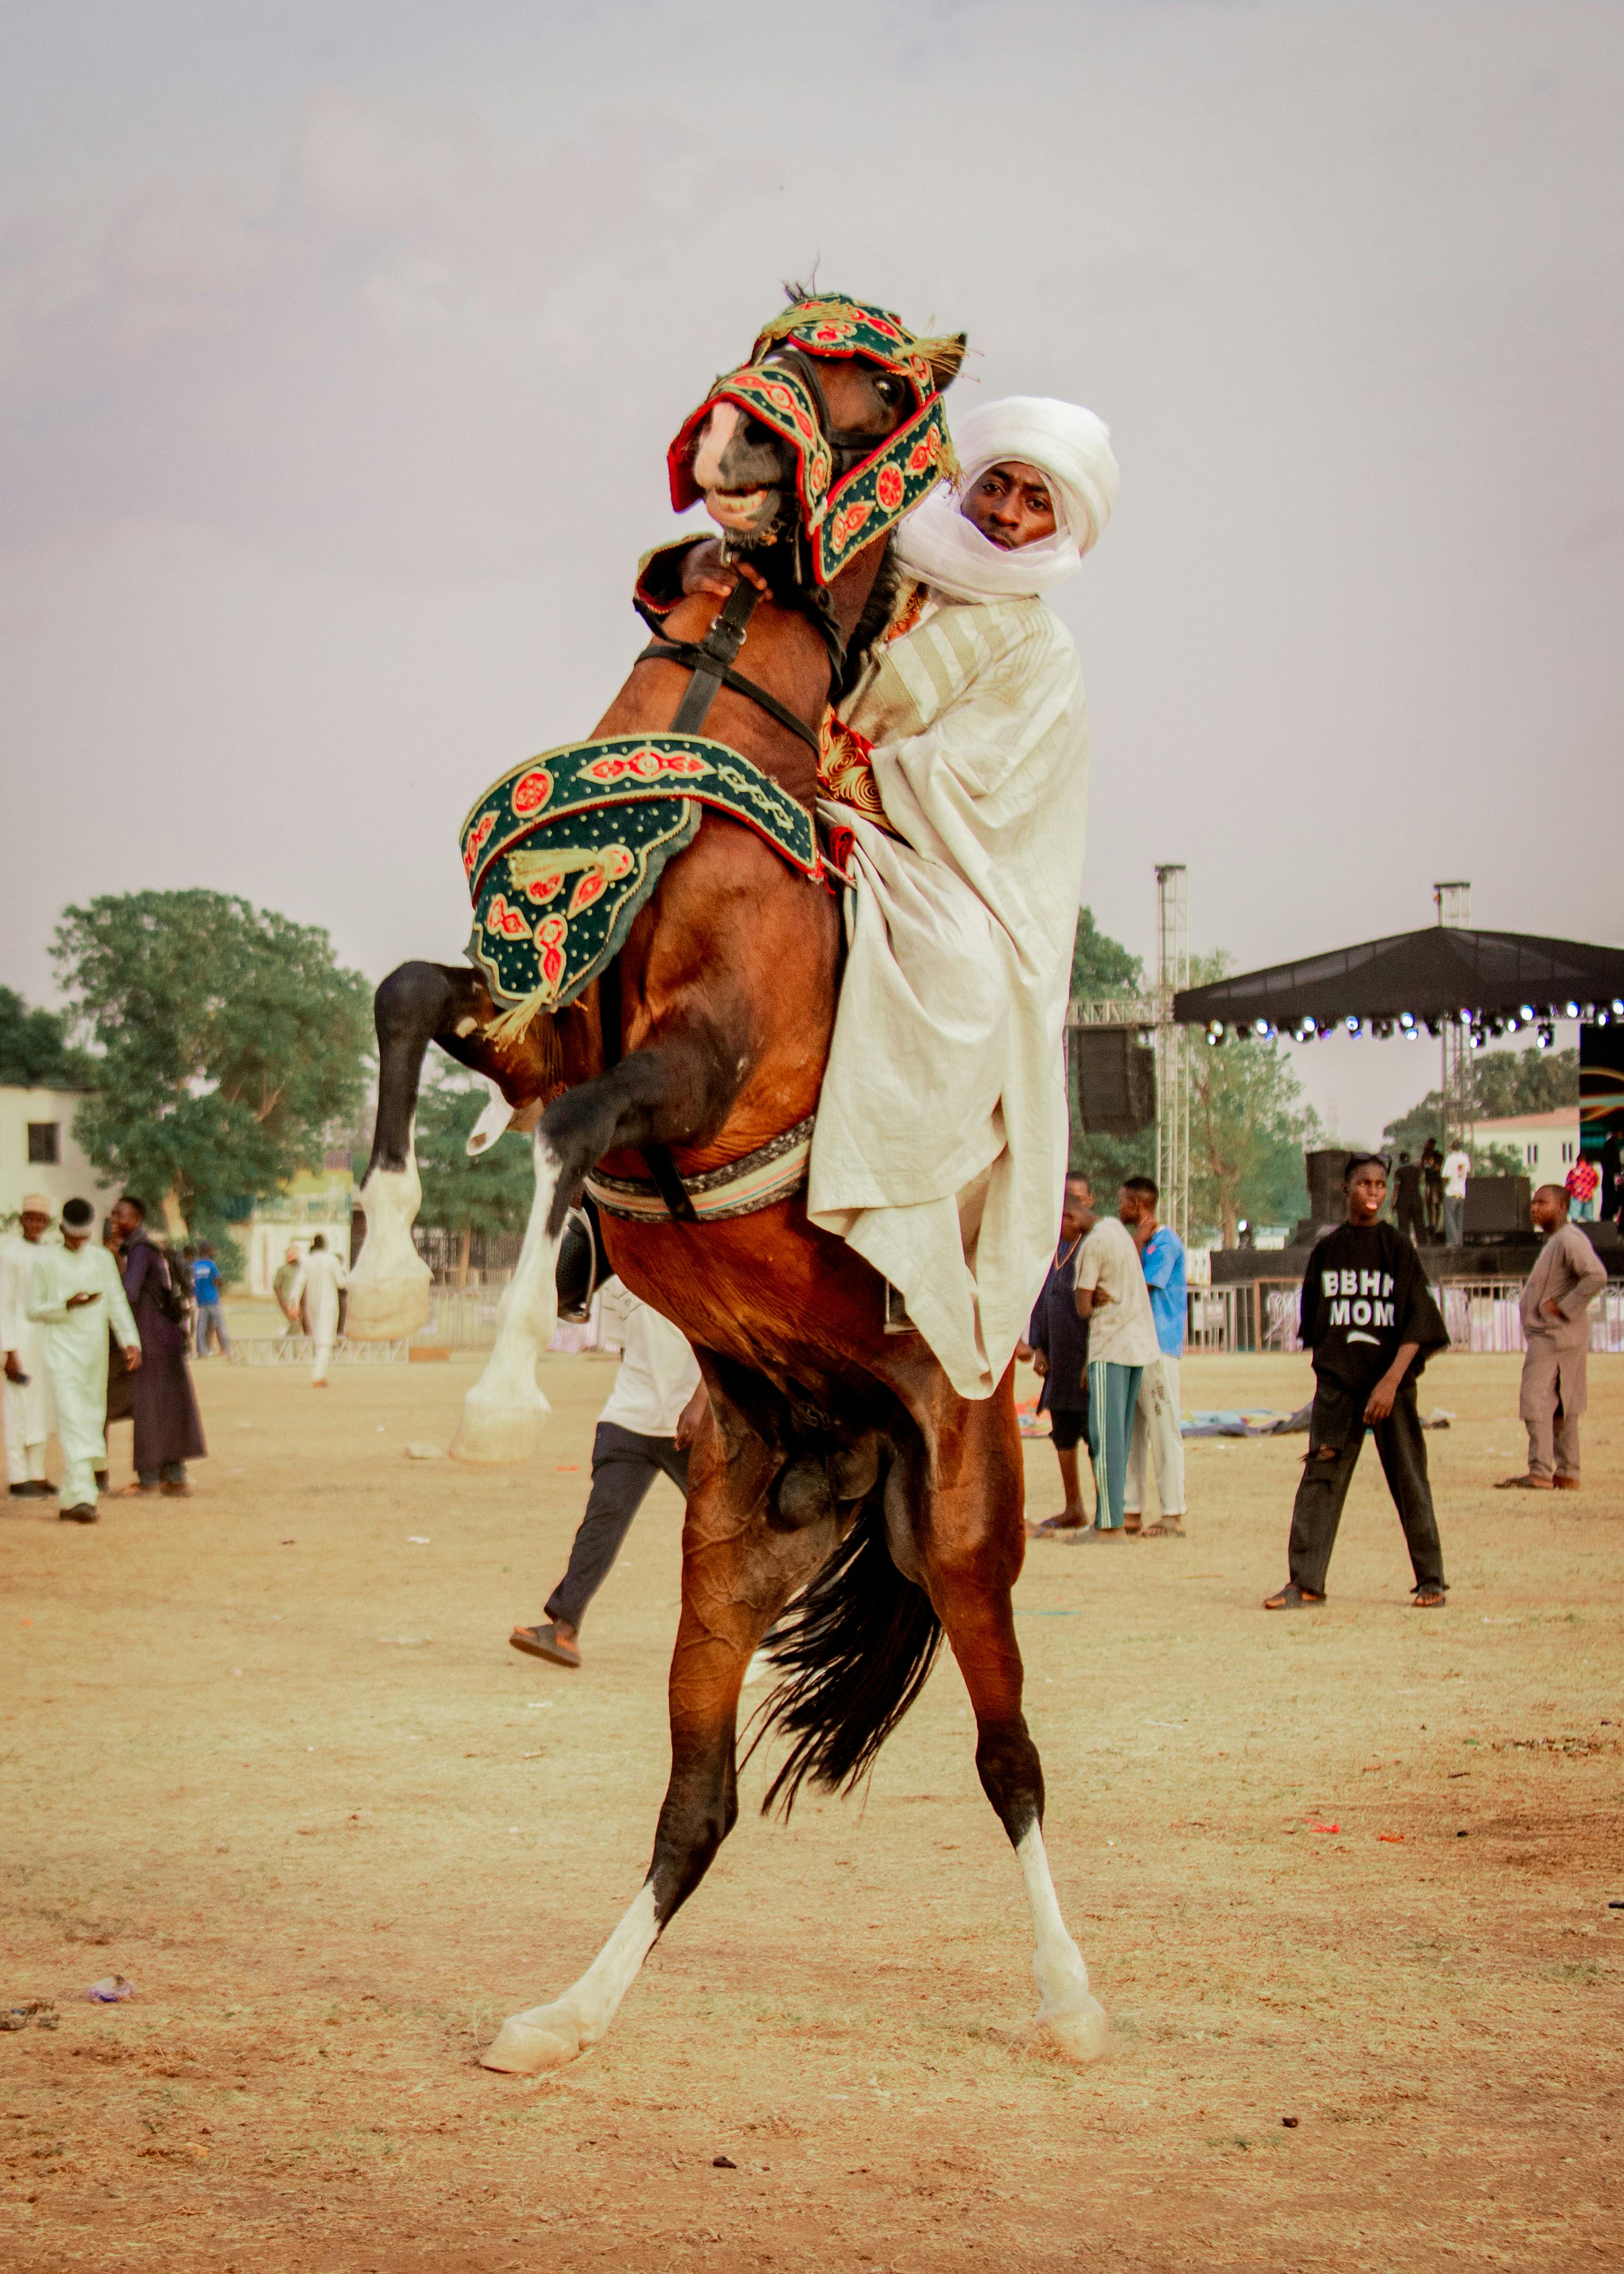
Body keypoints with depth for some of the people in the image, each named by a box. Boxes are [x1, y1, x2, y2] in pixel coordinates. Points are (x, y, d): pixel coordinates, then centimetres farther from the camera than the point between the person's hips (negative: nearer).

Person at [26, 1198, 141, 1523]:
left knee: (93, 1421, 6)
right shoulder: (46, 1261, 0)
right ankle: (82, 1497, -24)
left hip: (97, 1349, 4)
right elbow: (34, 1310, 2)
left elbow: (118, 1303, 5)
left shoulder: (102, 1259, 8)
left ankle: (71, 1500, 17)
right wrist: (68, 1305, -16)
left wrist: (131, 1342, -7)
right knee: (73, 1422, -15)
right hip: (63, 1349, -4)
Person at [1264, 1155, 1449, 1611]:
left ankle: (1431, 1580, 11)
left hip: (1390, 1383, -2)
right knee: (1320, 1477, -4)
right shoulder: (1327, 1251, 8)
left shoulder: (1398, 1247, -2)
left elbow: (1417, 1324, -9)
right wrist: (1324, 1372, 12)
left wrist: (1391, 1381, -19)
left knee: (1409, 1481, 1)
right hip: (1336, 1381, 2)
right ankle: (1305, 1582, -2)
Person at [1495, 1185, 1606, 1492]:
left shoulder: (1569, 1239, -16)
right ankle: (1568, 1475, 16)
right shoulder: (1553, 1240, 17)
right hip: (1546, 1336, 11)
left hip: (1554, 1337, -11)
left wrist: (1564, 1307, -24)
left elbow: (1597, 1276, -28)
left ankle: (1540, 1473, -17)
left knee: (1535, 1400, -13)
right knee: (1562, 1408, 12)